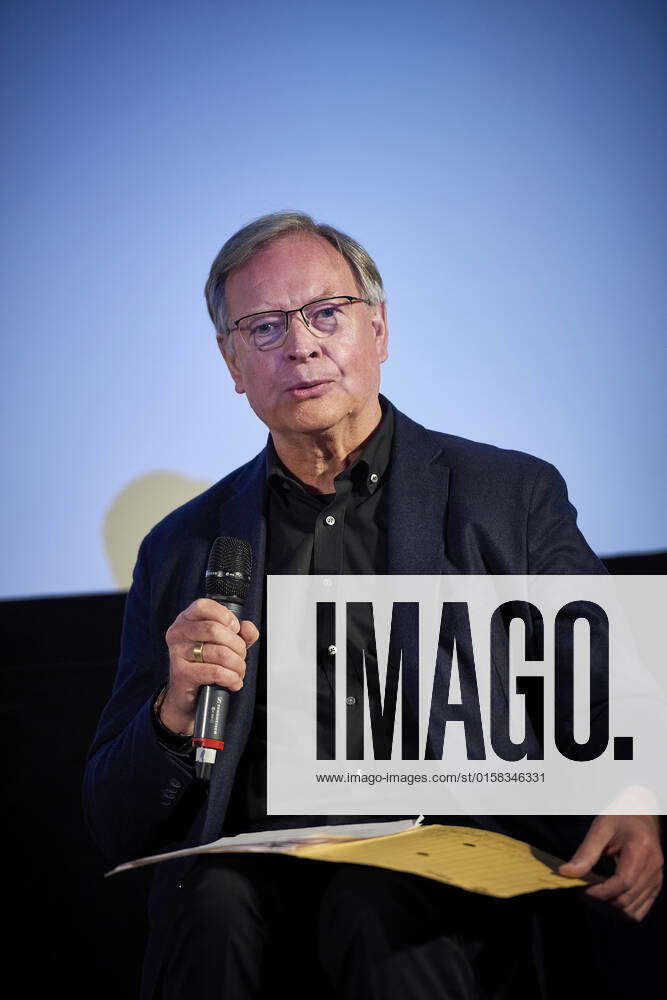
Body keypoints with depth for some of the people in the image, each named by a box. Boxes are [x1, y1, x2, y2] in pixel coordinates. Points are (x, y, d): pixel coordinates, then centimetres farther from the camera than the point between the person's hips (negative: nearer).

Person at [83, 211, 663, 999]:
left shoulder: (513, 498, 10)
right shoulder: (184, 549, 15)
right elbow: (117, 830, 14)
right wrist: (175, 713, -8)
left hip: (446, 874, -2)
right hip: (254, 872, 2)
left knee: (375, 906, -35)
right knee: (211, 904, -32)